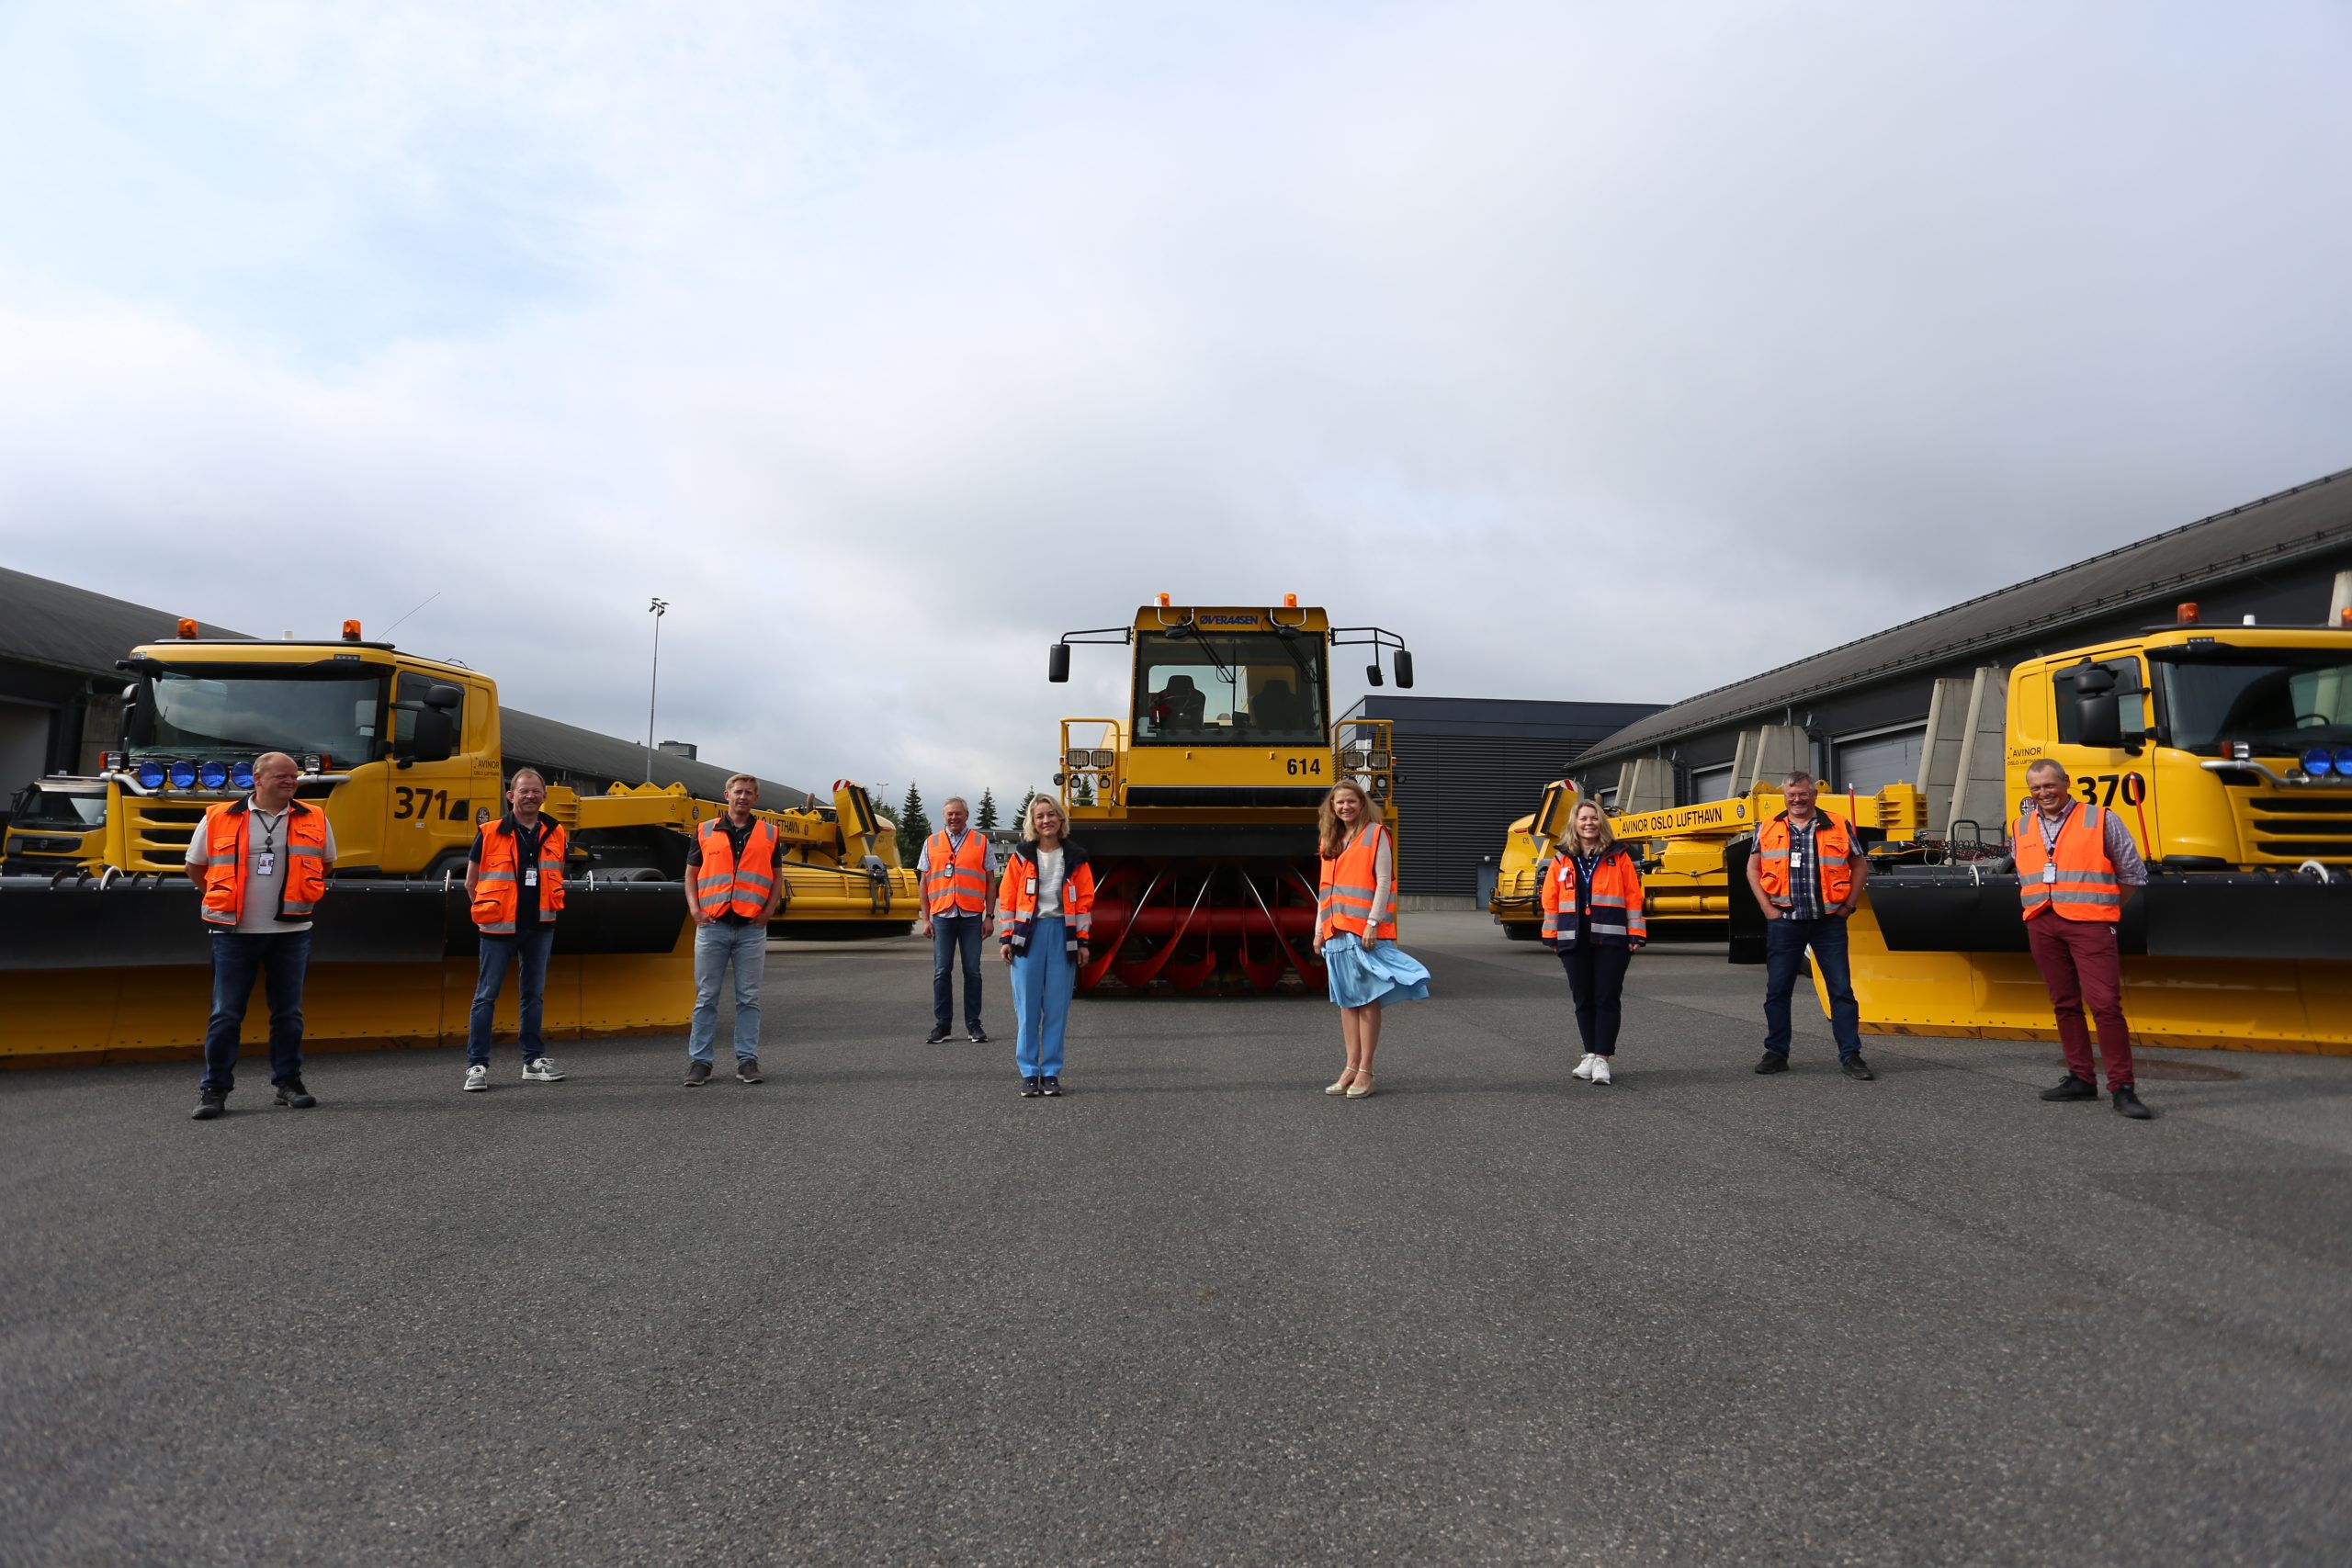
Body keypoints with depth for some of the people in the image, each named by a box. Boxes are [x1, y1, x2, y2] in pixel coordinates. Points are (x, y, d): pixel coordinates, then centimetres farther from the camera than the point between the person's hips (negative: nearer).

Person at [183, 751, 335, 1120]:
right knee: (226, 1014, 1)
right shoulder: (219, 820, -2)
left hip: (291, 932, 2)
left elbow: (325, 864, 19)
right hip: (235, 933, -2)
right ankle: (214, 1088, 10)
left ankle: (288, 1082, 17)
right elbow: (195, 866, 11)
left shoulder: (314, 820, 4)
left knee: (288, 1012, 7)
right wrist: (225, 899, 8)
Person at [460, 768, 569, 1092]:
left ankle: (534, 1061, 18)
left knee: (534, 994, 11)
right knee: (486, 995, 0)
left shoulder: (555, 834, 5)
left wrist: (546, 908, 12)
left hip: (540, 928, 4)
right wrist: (490, 911, 3)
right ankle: (477, 1065, 4)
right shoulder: (490, 833, -6)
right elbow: (471, 883, 2)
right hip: (499, 928, -4)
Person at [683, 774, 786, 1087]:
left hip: (751, 927, 0)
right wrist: (695, 910, -3)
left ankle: (747, 1060, 10)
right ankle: (700, 1061, 9)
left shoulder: (768, 833, 8)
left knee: (748, 998, 4)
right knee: (706, 998, 3)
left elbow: (777, 877, 11)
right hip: (712, 925, 0)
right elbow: (691, 874, 10)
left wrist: (768, 911, -2)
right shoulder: (705, 831, 8)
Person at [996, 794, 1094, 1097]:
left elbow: (1085, 901, 6)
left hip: (1063, 935, 1)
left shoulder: (1075, 857, 7)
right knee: (1027, 1007, 0)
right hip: (1028, 934, -1)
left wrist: (1083, 941, 2)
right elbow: (1007, 899, 4)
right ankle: (1029, 1073, 7)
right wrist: (1005, 938, -2)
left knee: (1057, 1007, 3)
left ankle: (1051, 1072, 11)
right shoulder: (1021, 856, 5)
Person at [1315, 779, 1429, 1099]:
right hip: (1337, 932, 6)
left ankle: (1365, 1072, 0)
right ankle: (1351, 1067, 14)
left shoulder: (1375, 834, -2)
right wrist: (1320, 929, 13)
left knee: (1367, 999, -3)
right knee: (1346, 1000, 8)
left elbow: (1383, 881, -9)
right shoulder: (1330, 840, 17)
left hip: (1365, 931, -6)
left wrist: (1373, 922, -17)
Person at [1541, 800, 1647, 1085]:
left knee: (1607, 999, -4)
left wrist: (1636, 935, -4)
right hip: (1574, 942, 2)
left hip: (1611, 940, -2)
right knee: (1584, 1000, 8)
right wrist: (1551, 936, 4)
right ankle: (1590, 1054, 18)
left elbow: (1633, 897, 1)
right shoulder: (1562, 860, 8)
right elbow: (1550, 899, 8)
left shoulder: (1618, 857, 3)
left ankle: (1602, 1059, -1)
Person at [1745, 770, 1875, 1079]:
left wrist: (1848, 905, 2)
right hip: (1784, 922, 1)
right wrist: (1767, 907, 0)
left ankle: (1850, 1056, 5)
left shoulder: (1839, 828, 4)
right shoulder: (1768, 830, 6)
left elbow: (1860, 867, 10)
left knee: (1842, 989, -1)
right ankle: (1776, 1053, 15)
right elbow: (1753, 869, 11)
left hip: (1829, 922, -1)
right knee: (1777, 990, 5)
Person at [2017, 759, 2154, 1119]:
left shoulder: (2101, 820, 1)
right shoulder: (2022, 828, 14)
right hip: (2041, 926, 5)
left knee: (2106, 1003, -12)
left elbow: (2133, 874, 8)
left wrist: (2104, 908, 10)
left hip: (2088, 923, -5)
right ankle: (2081, 1079, 17)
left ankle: (2122, 1089, -10)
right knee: (2064, 1004, 9)